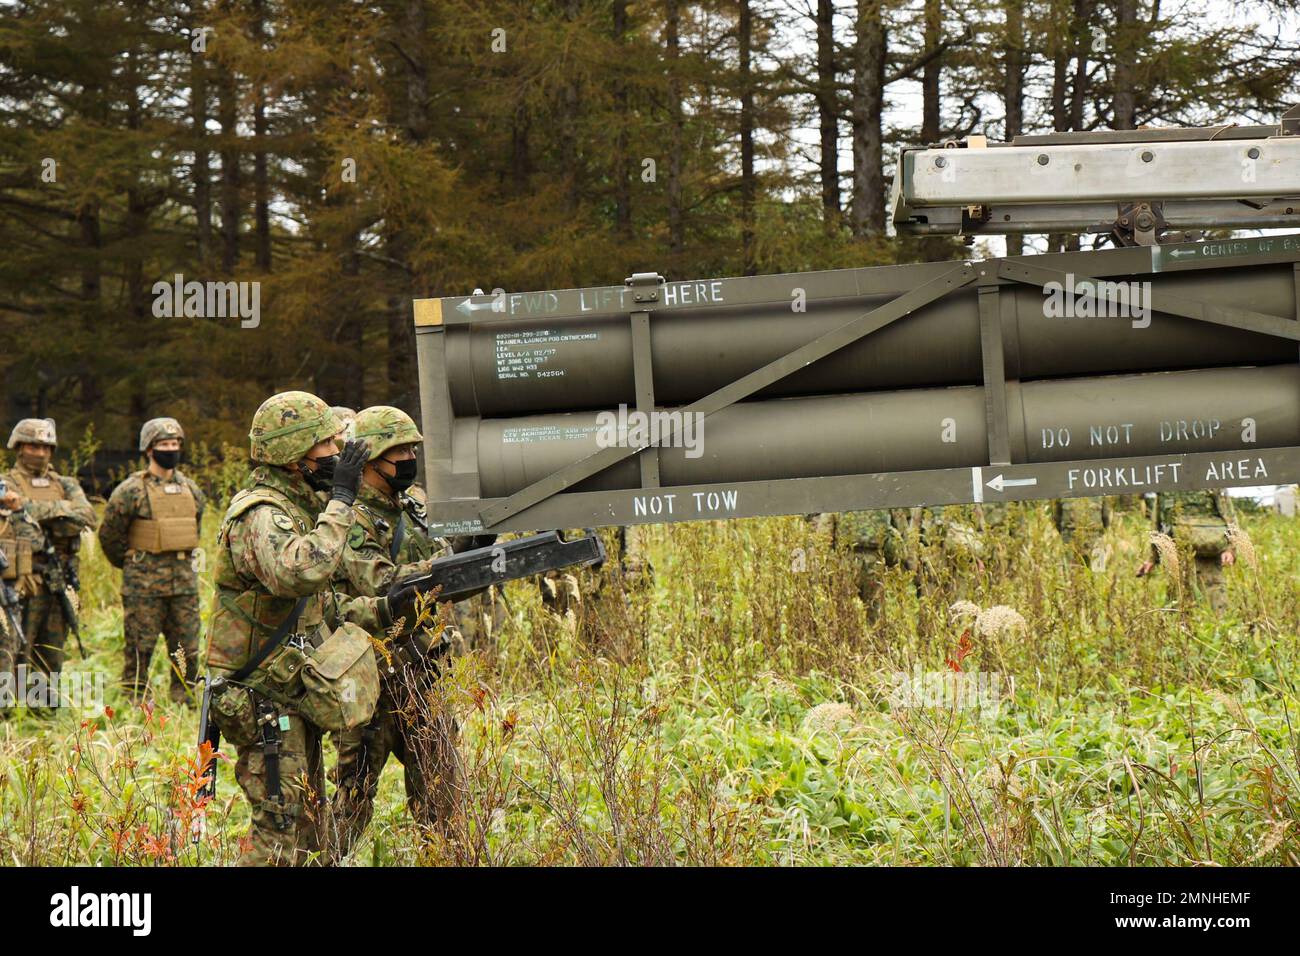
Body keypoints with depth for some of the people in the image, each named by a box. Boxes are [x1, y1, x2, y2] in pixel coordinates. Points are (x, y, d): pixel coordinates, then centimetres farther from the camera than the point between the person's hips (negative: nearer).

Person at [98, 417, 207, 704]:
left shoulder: (191, 490, 11)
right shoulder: (131, 491, -7)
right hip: (144, 581, -5)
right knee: (140, 648, -1)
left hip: (184, 578, 5)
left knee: (187, 648, 6)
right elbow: (109, 533, 2)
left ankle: (183, 702, 14)